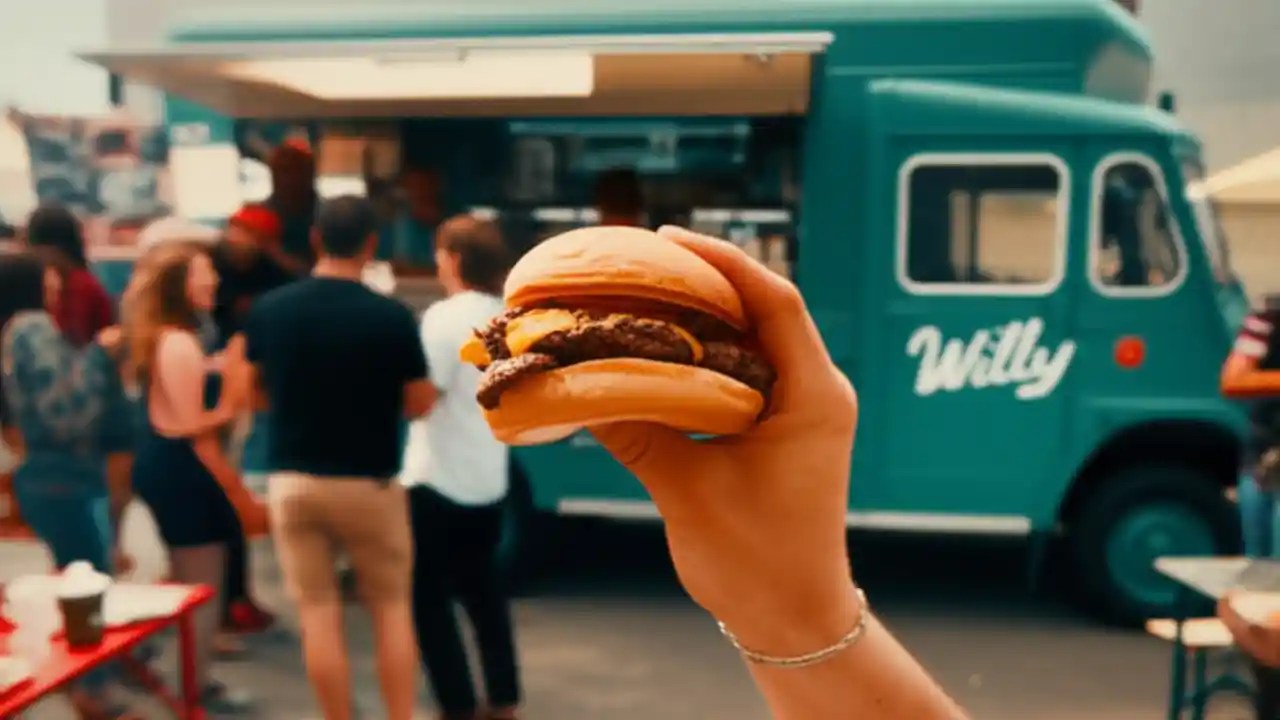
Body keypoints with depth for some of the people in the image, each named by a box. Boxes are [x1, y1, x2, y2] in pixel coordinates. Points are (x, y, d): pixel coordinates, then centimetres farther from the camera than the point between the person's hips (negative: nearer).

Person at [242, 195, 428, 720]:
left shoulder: (268, 310, -3)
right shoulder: (391, 316, -14)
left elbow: (259, 390, 9)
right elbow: (419, 404, -6)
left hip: (292, 479, 2)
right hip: (368, 481, -2)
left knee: (318, 614, 10)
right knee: (391, 607, 13)